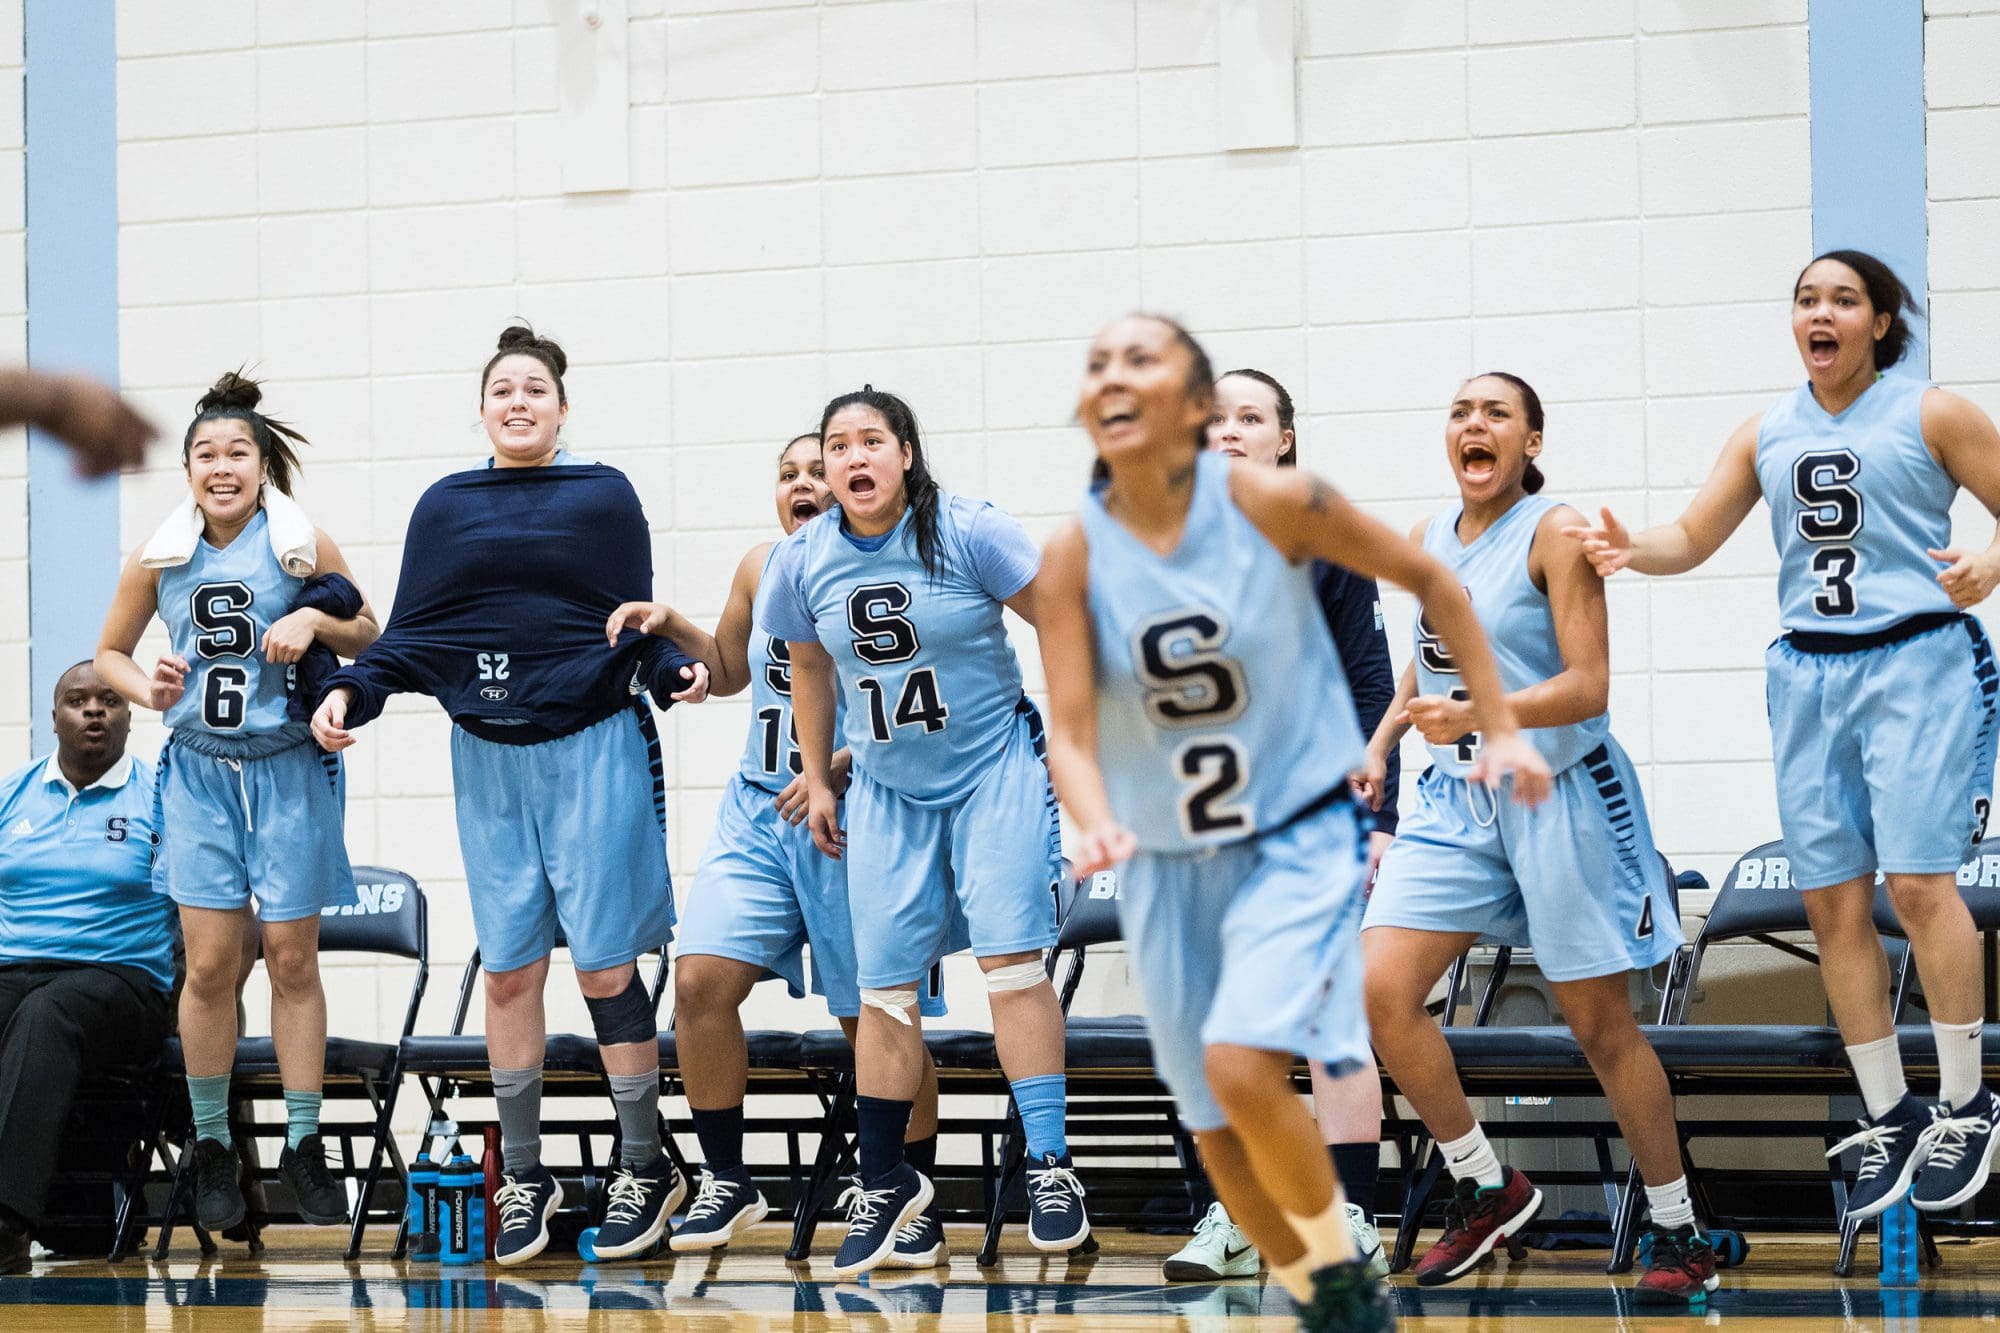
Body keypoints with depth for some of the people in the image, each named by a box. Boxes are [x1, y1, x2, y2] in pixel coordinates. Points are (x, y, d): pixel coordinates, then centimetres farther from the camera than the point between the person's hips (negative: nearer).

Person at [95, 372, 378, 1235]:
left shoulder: (303, 548, -3)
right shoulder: (160, 558, 2)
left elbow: (370, 639, 7)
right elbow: (109, 654, 13)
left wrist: (315, 620, -12)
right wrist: (148, 690, -7)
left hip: (289, 772, -1)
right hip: (200, 773, 1)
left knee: (292, 958, 1)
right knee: (211, 963, -3)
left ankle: (304, 1147, 9)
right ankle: (212, 1149, 10)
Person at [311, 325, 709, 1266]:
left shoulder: (603, 496, 4)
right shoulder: (446, 508, 10)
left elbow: (639, 625, 4)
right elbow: (413, 635, 9)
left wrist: (675, 672, -15)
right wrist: (351, 692, -6)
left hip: (592, 747, -3)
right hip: (487, 759, 3)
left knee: (604, 966, -4)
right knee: (508, 970, 4)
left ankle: (645, 1167, 8)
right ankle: (524, 1177, 14)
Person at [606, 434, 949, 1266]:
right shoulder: (761, 568, 8)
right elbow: (728, 669, 25)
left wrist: (840, 764, -26)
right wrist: (670, 628, 8)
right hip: (759, 814, 5)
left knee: (877, 1018, 0)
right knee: (700, 979, -9)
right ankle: (725, 1181, 5)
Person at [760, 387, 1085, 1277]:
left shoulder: (969, 533, -16)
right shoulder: (802, 561, -5)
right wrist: (818, 779, 16)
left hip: (994, 769, -3)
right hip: (888, 788, 3)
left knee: (1012, 963, -11)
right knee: (884, 992, 4)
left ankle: (1049, 1168, -6)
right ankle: (886, 1182, 16)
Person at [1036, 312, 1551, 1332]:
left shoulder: (1271, 503, -15)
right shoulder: (1074, 556, -9)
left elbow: (1428, 580, -1)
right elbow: (1069, 731, -13)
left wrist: (1499, 728, -1)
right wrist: (1096, 827, -34)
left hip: (1298, 839, -3)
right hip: (1166, 865, 3)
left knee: (1241, 1067, -25)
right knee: (1219, 1133, 9)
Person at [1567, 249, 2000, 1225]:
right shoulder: (1767, 435, 13)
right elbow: (1693, 538, 14)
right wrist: (1631, 550, -7)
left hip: (1918, 663, -5)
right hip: (1809, 671, 5)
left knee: (1919, 883, -14)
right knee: (1833, 903, 1)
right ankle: (1890, 1118, 11)